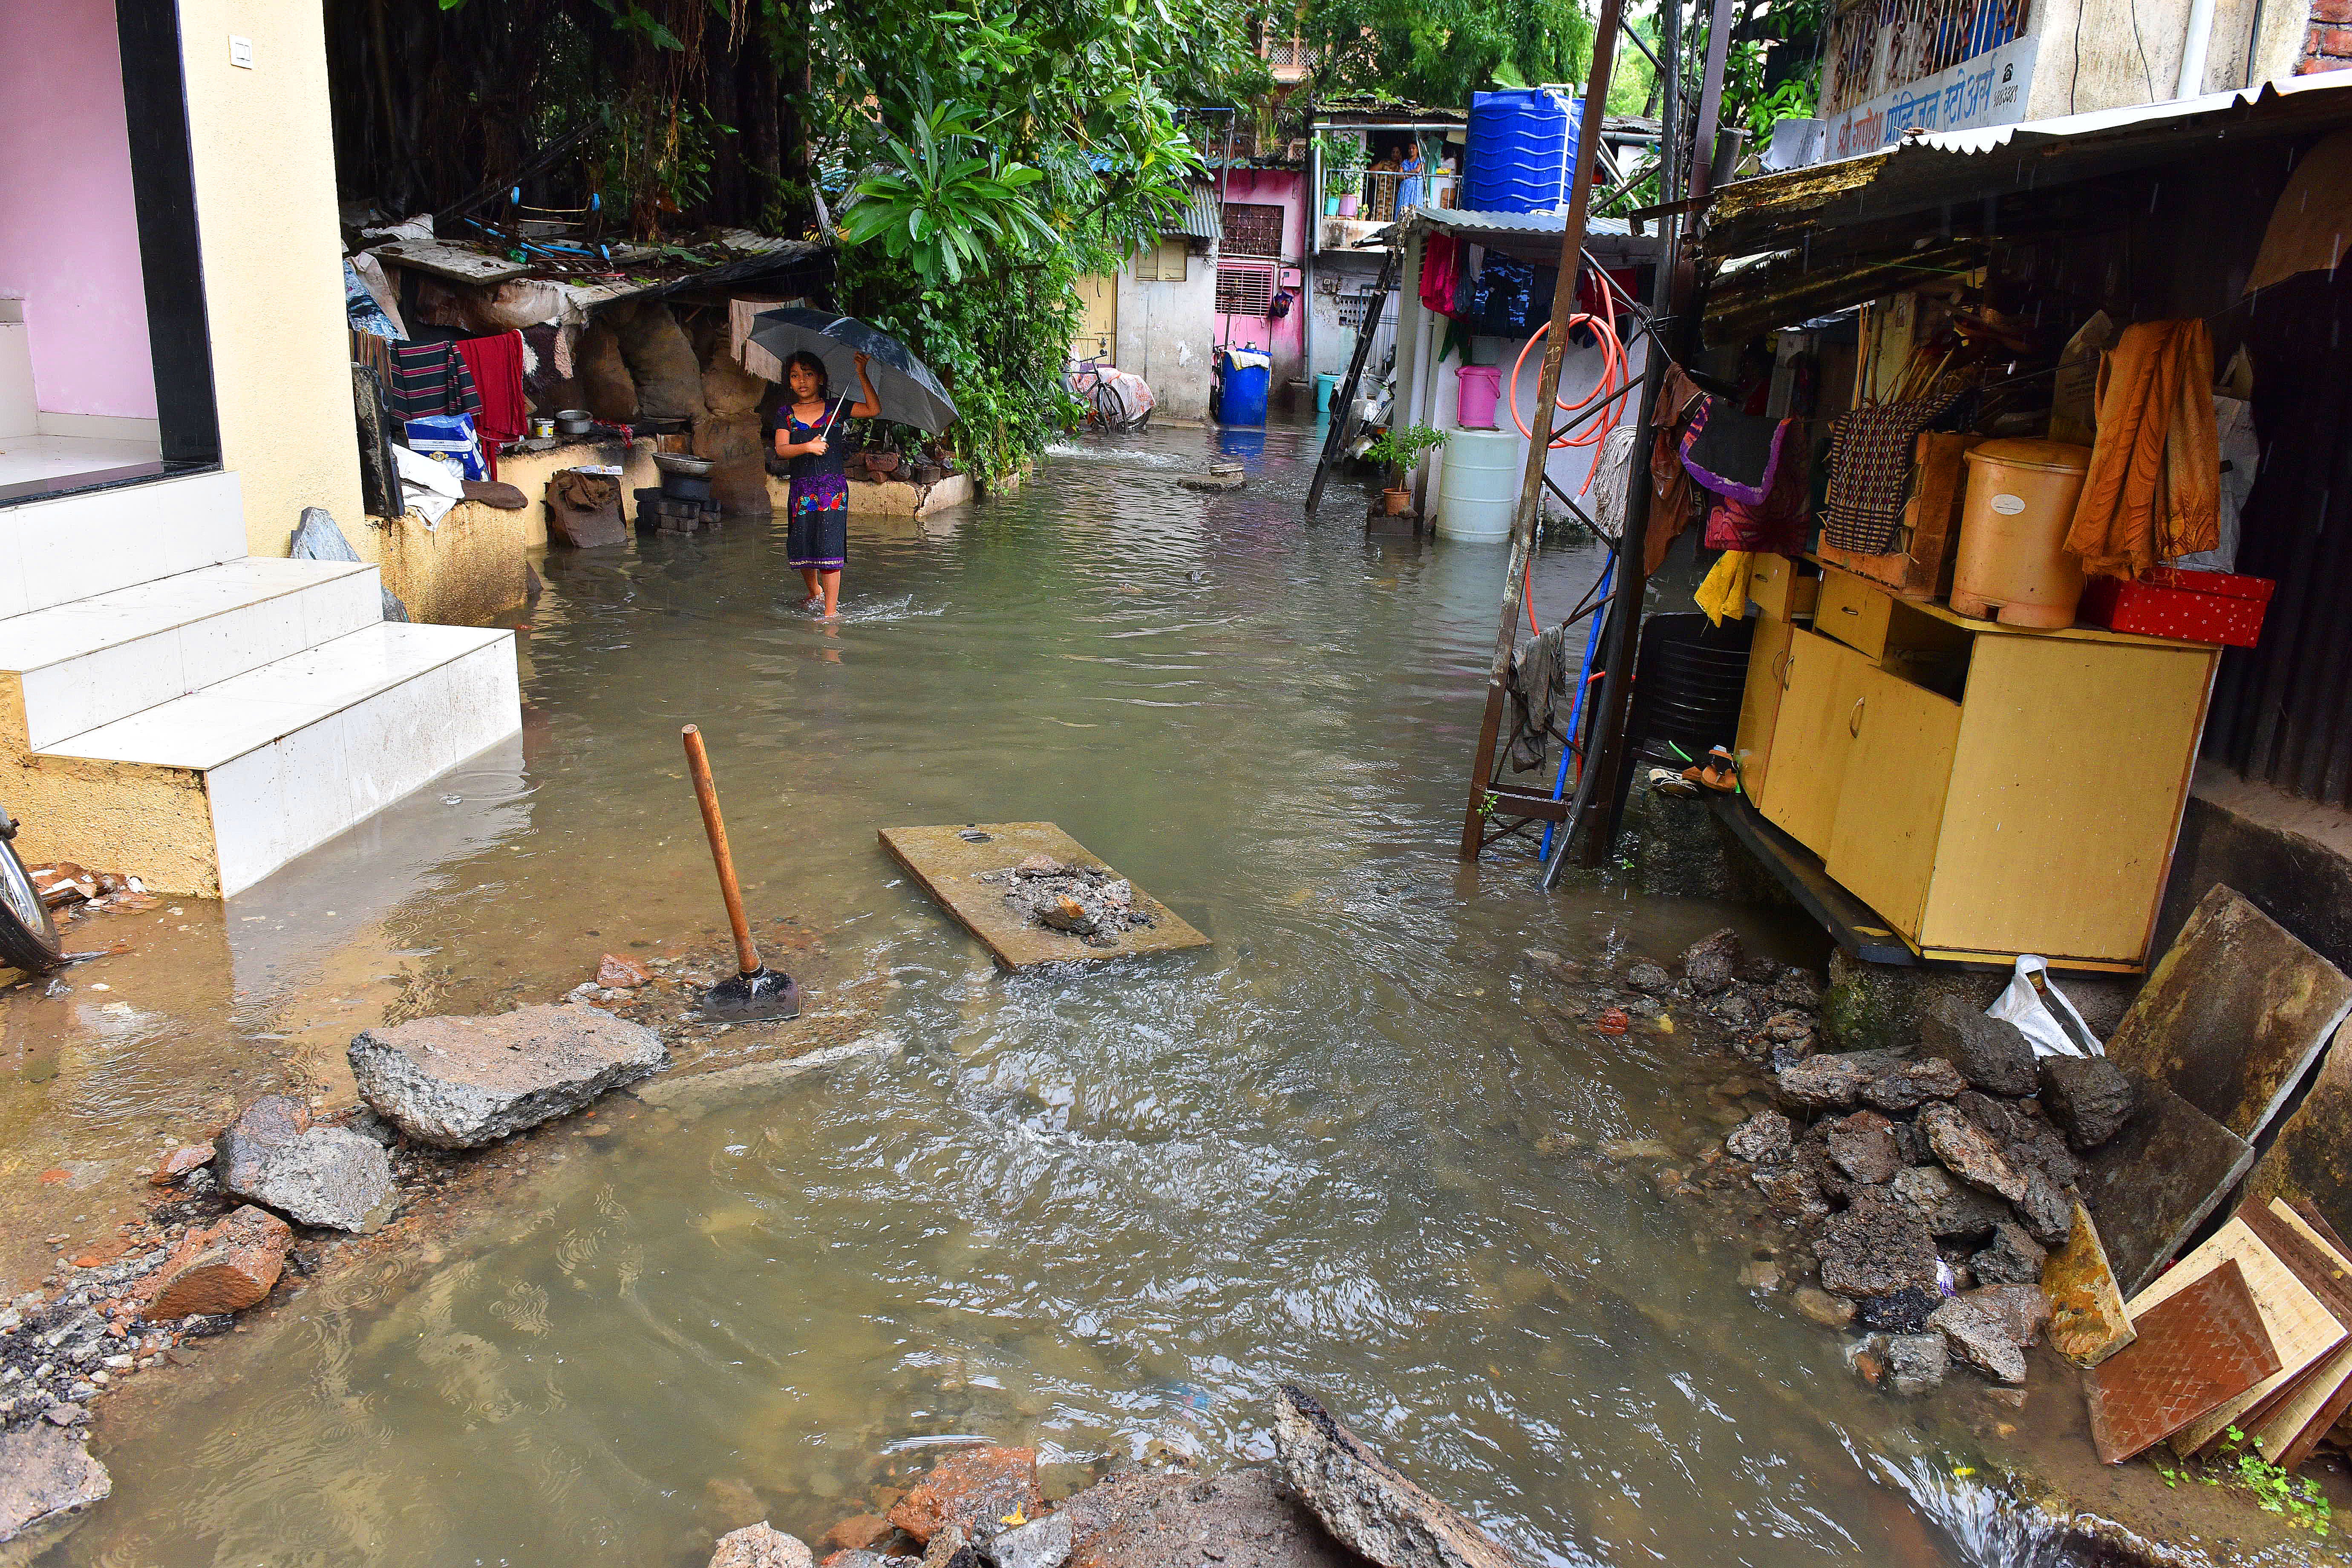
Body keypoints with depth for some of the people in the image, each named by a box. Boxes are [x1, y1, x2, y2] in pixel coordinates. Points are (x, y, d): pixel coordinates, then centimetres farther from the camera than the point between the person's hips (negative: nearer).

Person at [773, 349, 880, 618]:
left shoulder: (835, 408, 7)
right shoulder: (787, 414, 10)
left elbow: (874, 410, -3)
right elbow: (781, 449, -3)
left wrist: (862, 374, -7)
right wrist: (807, 447, -21)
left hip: (833, 486, -2)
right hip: (801, 487, 2)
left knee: (829, 545, -11)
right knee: (802, 546, 5)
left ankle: (831, 610, -8)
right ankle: (815, 593, 33)